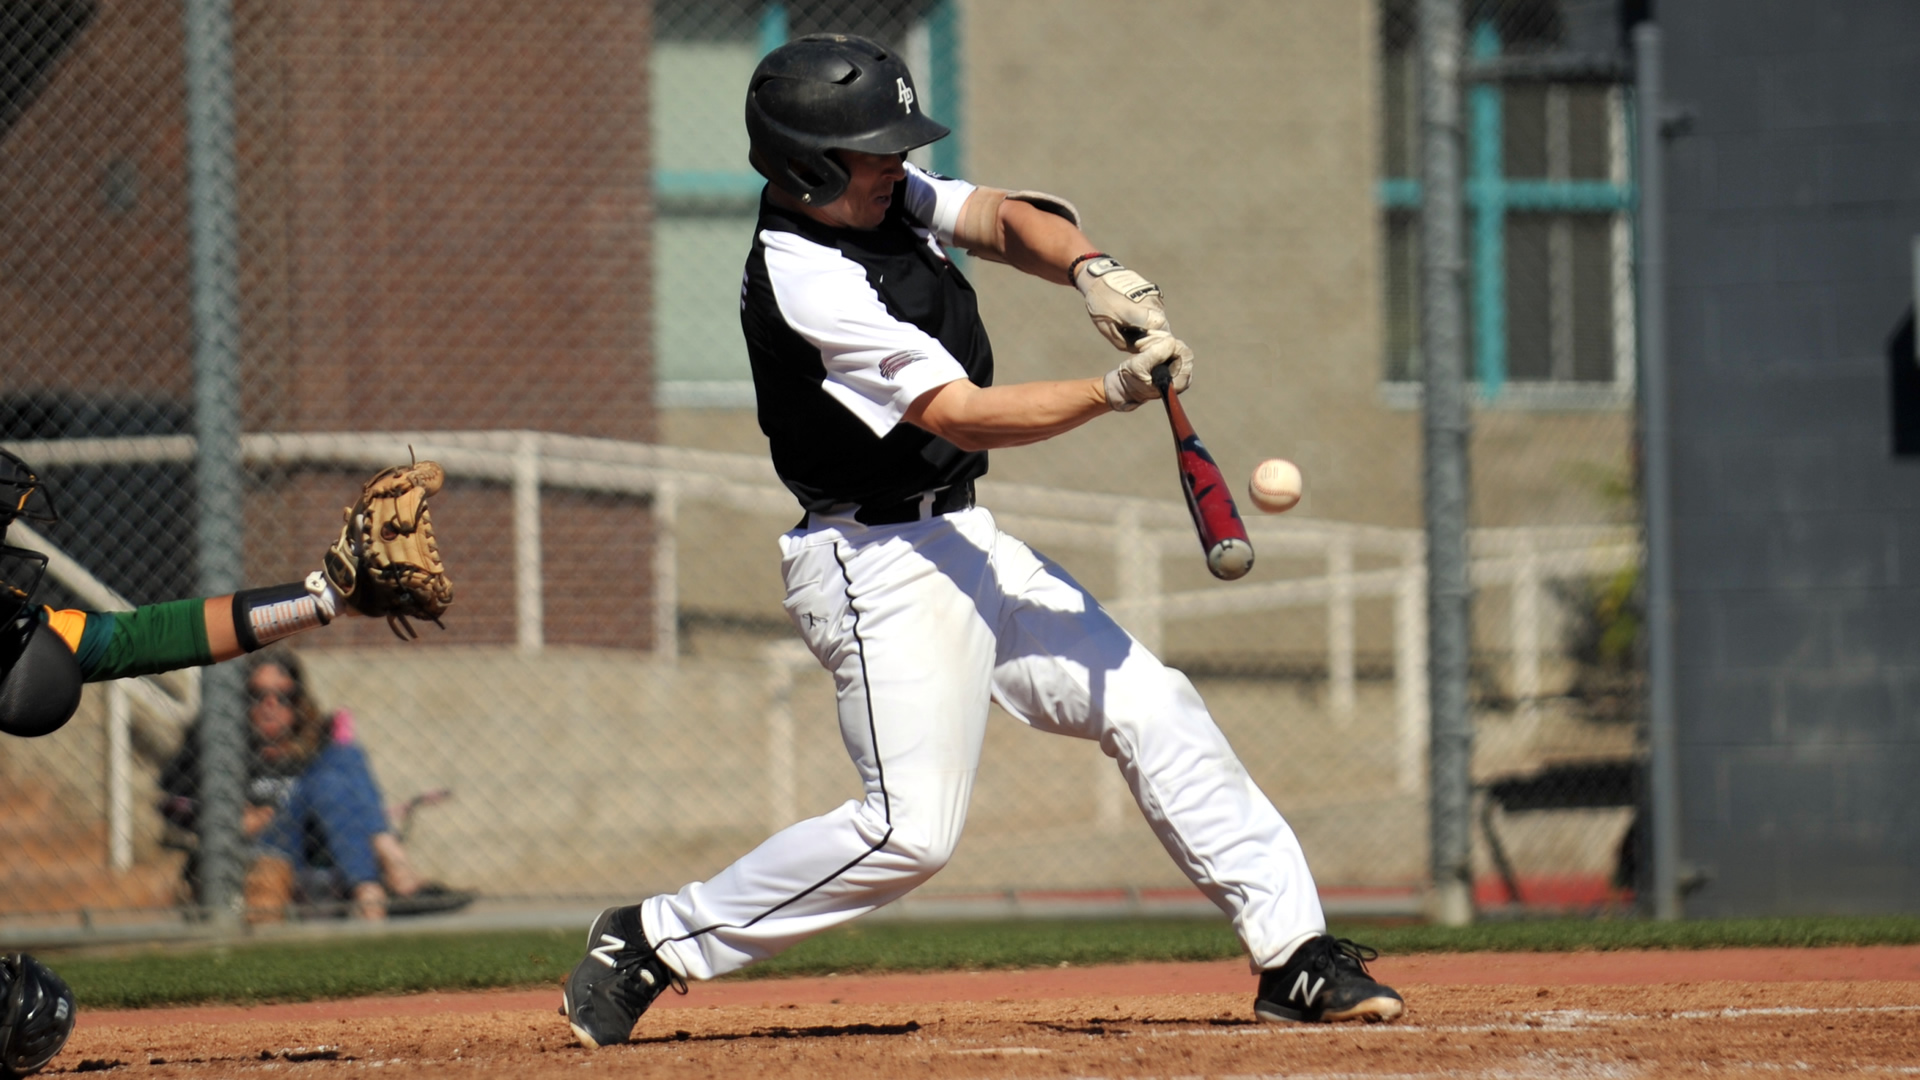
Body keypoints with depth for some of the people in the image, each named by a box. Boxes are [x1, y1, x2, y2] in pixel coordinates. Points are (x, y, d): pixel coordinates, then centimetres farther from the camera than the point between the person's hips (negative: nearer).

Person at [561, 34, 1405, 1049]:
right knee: (910, 828, -16)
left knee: (1153, 708, 5)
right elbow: (961, 415, -25)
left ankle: (1292, 953, 7)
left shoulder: (884, 197, 4)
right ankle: (651, 943, -4)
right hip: (878, 568, -10)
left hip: (962, 544, 10)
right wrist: (1119, 390, -31)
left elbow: (1005, 220, 0)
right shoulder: (805, 281, -22)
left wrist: (1092, 272, -22)